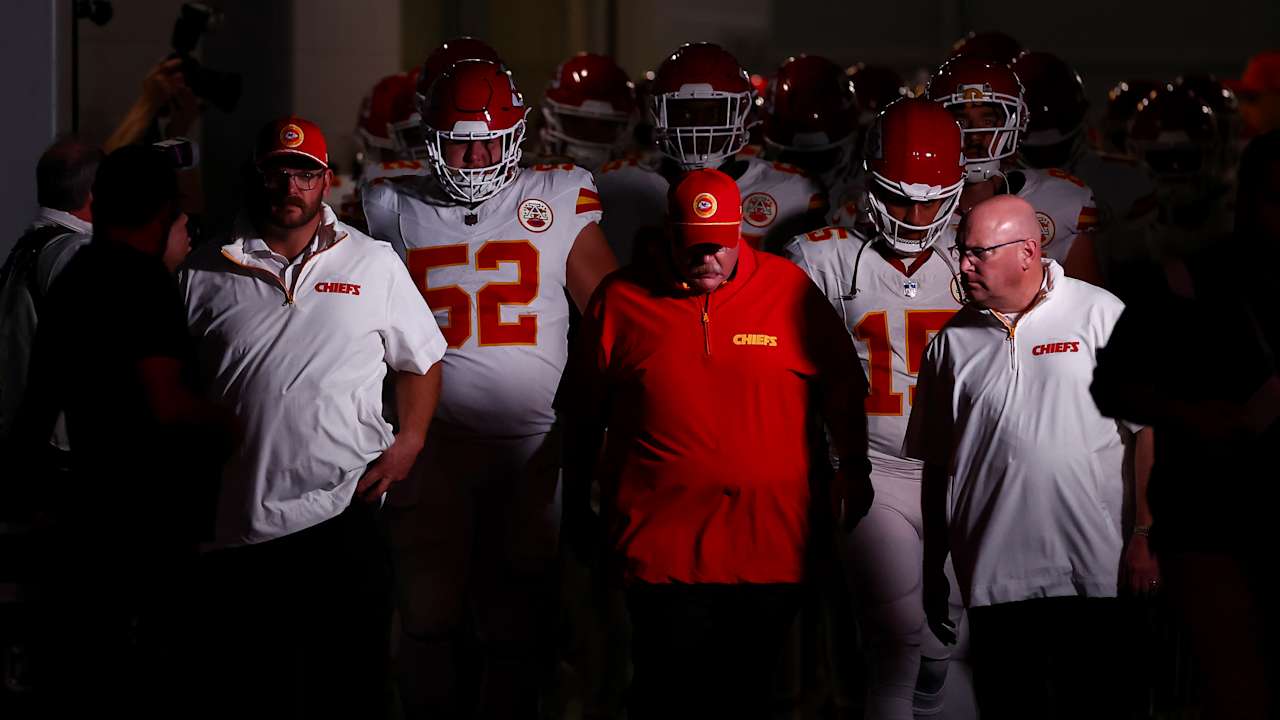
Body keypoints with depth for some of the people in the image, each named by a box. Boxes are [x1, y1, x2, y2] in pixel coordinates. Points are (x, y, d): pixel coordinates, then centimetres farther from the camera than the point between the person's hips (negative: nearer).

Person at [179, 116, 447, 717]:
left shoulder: (374, 264, 9)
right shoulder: (205, 275, 8)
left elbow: (421, 362, 15)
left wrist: (408, 443, -1)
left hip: (343, 512, -1)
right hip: (235, 526, 1)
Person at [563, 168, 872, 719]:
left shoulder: (790, 291, 2)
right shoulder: (622, 300, 3)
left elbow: (842, 386, 12)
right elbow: (584, 411, 12)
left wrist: (853, 469, 10)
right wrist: (575, 505, 16)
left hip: (768, 544, 1)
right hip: (662, 545, -1)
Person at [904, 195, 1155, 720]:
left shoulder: (1100, 316, 0)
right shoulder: (953, 342, 10)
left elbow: (1147, 428, -1)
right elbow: (935, 465, 14)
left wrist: (1144, 537, -7)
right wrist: (933, 569, 13)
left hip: (1092, 572, -3)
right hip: (993, 575, 3)